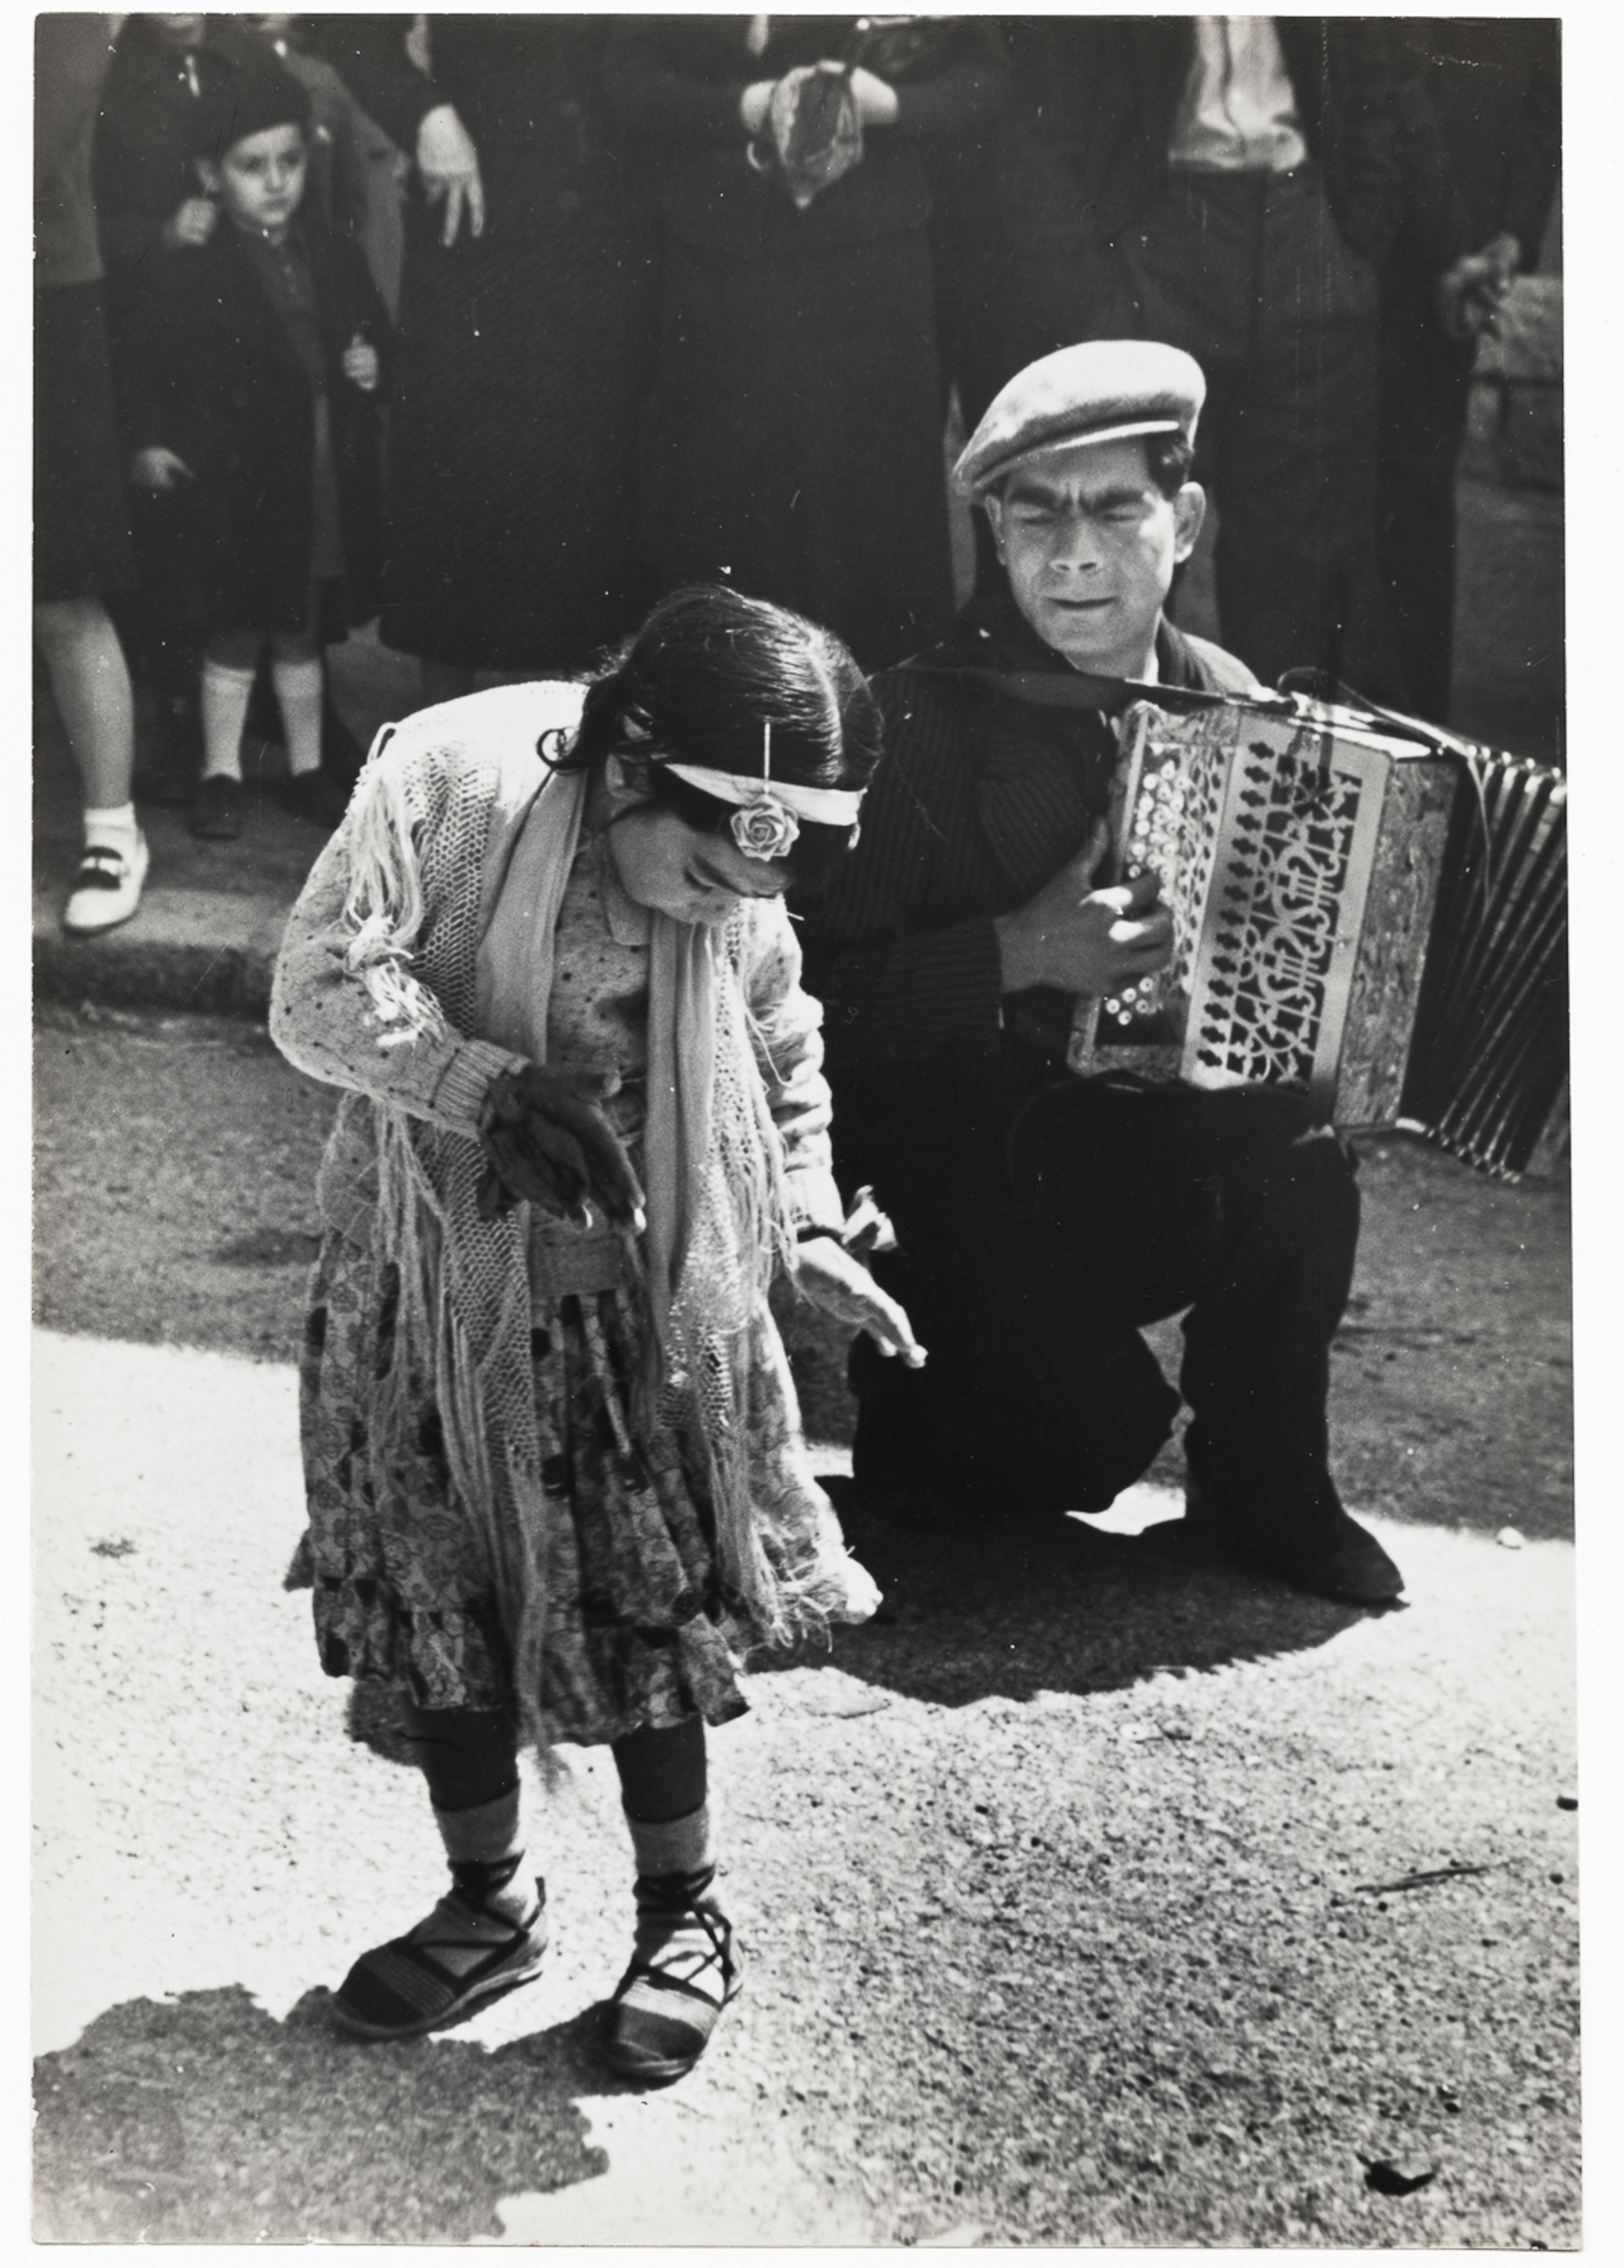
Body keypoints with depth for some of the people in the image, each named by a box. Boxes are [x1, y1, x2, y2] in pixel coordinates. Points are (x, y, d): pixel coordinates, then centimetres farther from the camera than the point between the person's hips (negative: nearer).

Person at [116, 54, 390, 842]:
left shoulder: (337, 260, 6)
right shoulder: (189, 275, -7)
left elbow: (376, 332, 18)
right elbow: (147, 367, -6)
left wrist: (372, 368, -3)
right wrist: (150, 444, -16)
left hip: (325, 489, 4)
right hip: (234, 489, -4)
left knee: (301, 636, 15)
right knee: (235, 637, 5)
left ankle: (308, 769, 26)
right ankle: (220, 775, 16)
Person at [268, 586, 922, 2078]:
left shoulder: (745, 906, -6)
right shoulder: (447, 776, -18)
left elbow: (786, 1062, 13)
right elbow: (321, 987, -21)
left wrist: (807, 1225, 1)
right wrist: (492, 1091, -33)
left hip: (628, 1283, 1)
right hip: (421, 1273, 0)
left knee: (649, 1602, 3)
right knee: (441, 1598, 9)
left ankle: (684, 1913, 23)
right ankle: (489, 1904, 28)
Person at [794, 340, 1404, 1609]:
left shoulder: (1226, 701, 0)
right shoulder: (925, 721, -15)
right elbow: (808, 1000, -19)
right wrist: (1015, 955, -28)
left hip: (1146, 1146, 4)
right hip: (956, 1164, -3)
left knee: (1296, 1158, -26)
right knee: (1095, 1423, -20)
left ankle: (1267, 1495, -3)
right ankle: (912, 1415, 15)